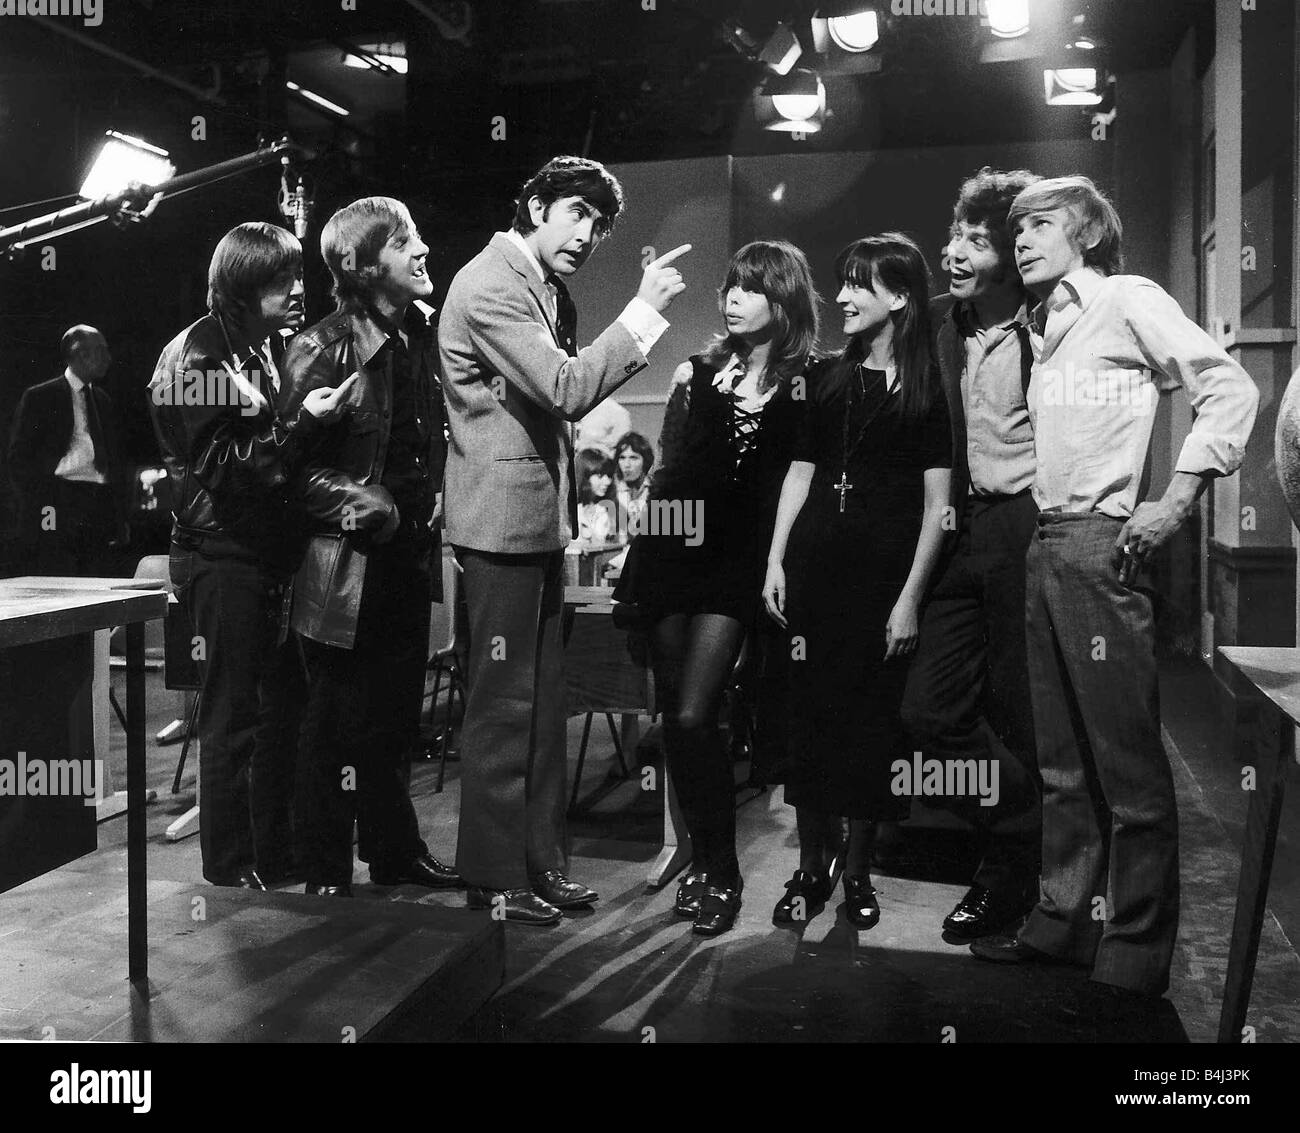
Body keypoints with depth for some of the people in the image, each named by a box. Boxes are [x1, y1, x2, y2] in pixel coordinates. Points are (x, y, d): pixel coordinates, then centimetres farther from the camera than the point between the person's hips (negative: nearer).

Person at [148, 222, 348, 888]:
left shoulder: (275, 348, 14)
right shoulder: (197, 354, -9)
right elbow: (220, 465, -16)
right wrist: (302, 424, -23)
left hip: (274, 552, 7)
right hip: (224, 557, -7)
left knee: (282, 707, 10)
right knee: (234, 717, -1)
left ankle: (275, 857, 21)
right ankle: (229, 868, 11)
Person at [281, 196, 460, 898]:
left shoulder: (419, 335, 8)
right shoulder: (323, 349, -14)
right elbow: (296, 467, -15)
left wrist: (434, 498, 5)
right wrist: (369, 507, -20)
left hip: (408, 557, 7)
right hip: (347, 566, -7)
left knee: (397, 717, 17)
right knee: (338, 728, 4)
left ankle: (395, 852, 32)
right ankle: (327, 879, 18)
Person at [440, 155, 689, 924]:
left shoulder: (554, 291, 15)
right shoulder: (489, 285, -13)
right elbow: (568, 390, -23)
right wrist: (644, 311, -20)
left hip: (543, 520, 9)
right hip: (501, 520, -9)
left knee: (545, 702, 12)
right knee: (505, 704, -1)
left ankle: (542, 861, 23)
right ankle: (495, 876, 12)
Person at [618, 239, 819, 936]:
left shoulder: (803, 389, -1)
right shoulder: (701, 372, 10)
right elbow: (669, 468, 9)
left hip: (737, 563, -4)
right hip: (675, 551, 4)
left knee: (692, 717, -13)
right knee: (674, 716, 6)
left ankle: (721, 870, 5)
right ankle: (702, 857, 22)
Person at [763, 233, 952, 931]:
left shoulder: (927, 389, -2)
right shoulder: (827, 379, 11)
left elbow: (937, 502, -5)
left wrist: (911, 598, -10)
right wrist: (775, 562, 6)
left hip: (884, 573, -3)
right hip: (815, 566, 4)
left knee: (871, 718, 4)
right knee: (810, 715, 4)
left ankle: (857, 871, 20)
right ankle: (812, 866, 17)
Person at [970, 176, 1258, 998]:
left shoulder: (1128, 299, -1)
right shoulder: (1047, 327, 21)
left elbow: (1230, 388, -10)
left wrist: (1174, 503, -14)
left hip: (1101, 545, -8)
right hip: (1046, 545, 8)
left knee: (1128, 761, -2)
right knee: (1062, 761, 13)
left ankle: (1137, 952, 8)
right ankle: (1065, 921, 23)